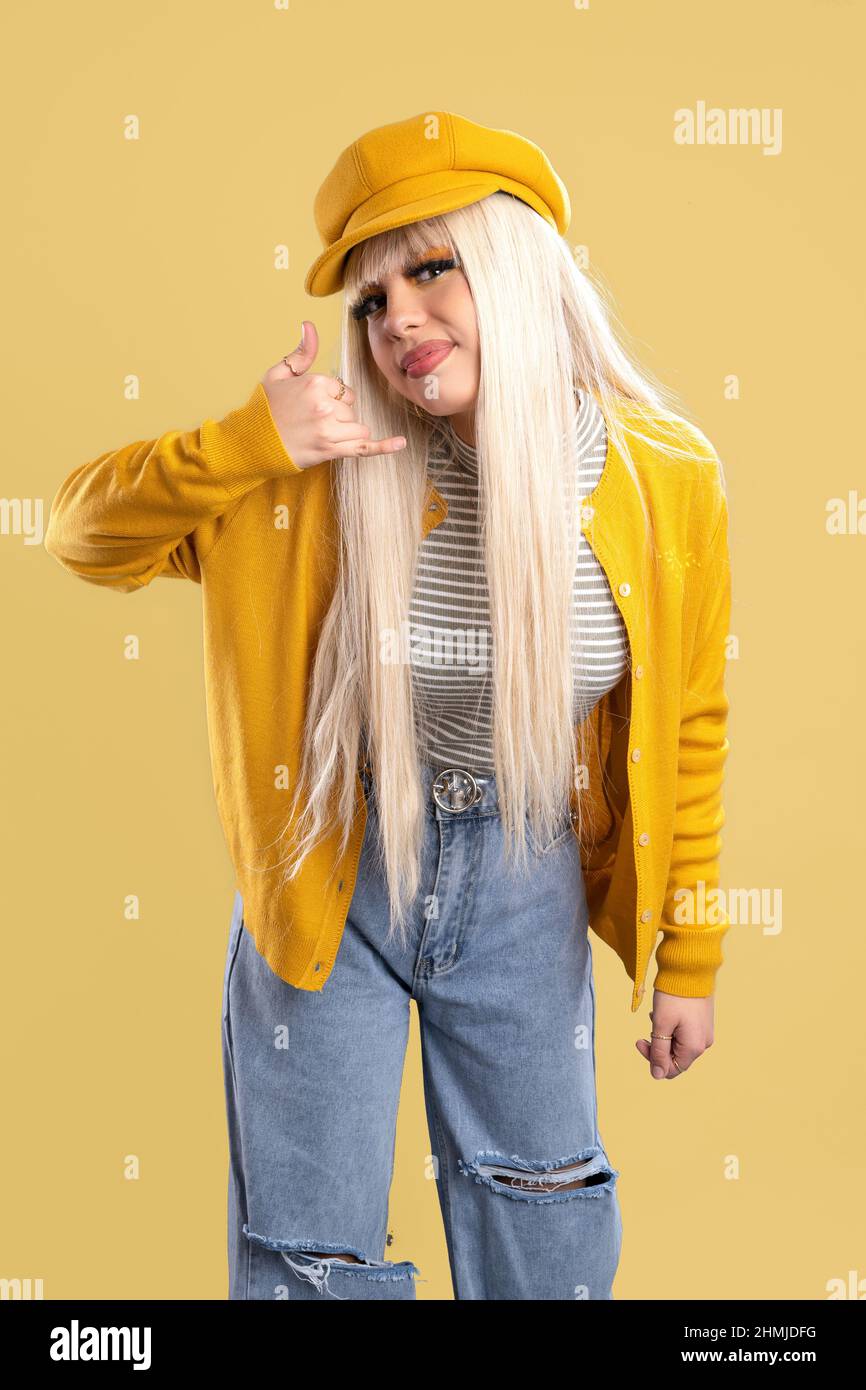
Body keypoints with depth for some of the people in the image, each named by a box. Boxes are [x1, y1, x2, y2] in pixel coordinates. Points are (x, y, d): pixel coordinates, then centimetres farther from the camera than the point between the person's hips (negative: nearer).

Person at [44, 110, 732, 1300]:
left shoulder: (667, 480, -13)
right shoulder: (323, 465, -16)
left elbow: (686, 729, -2)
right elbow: (86, 533, -9)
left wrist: (690, 958, 5)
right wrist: (246, 444, -28)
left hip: (526, 877, 1)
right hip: (329, 867, -1)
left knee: (546, 1210, 19)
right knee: (313, 1245, 11)